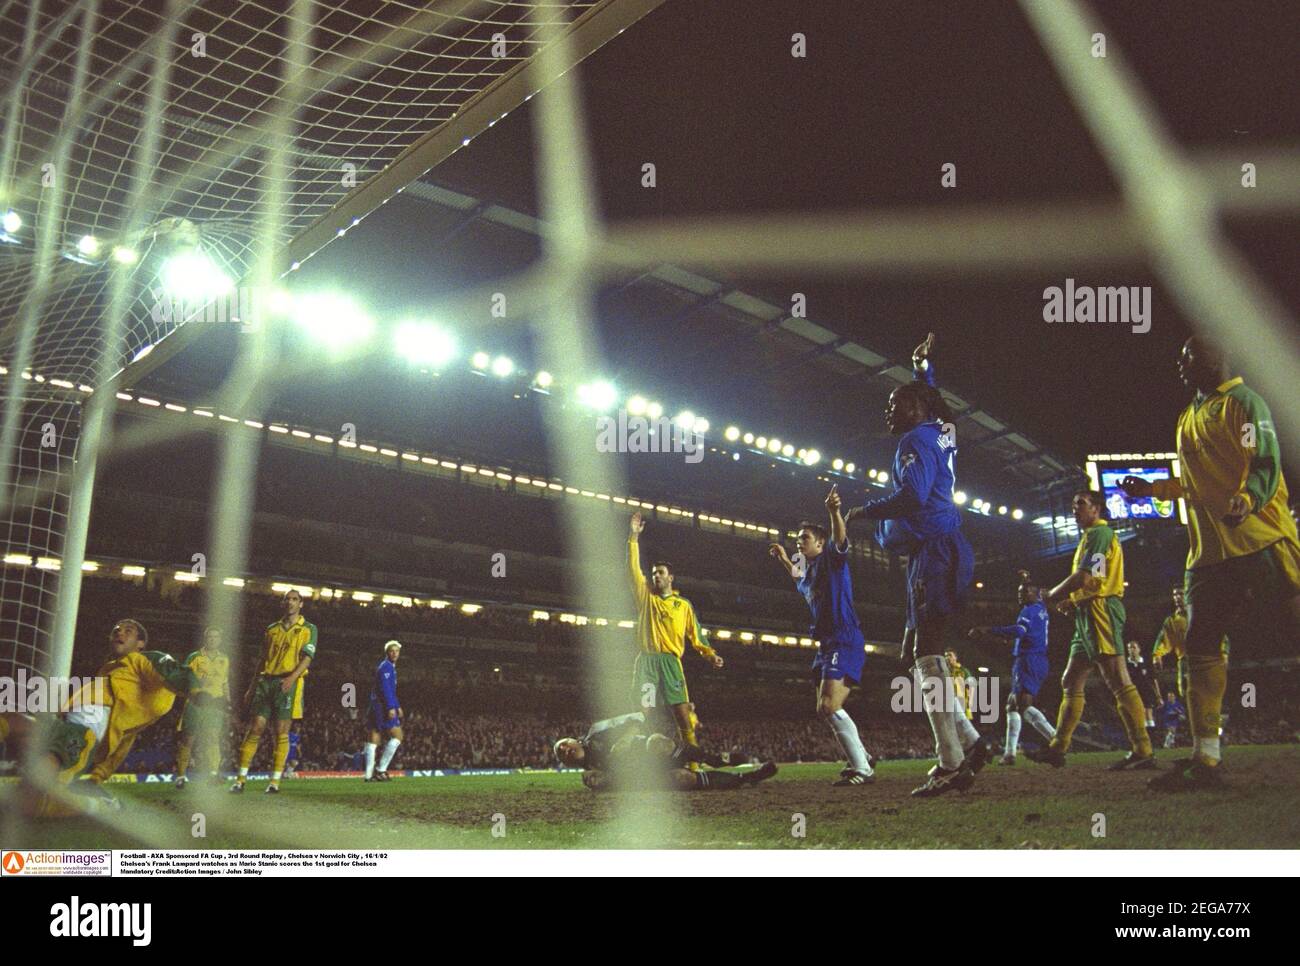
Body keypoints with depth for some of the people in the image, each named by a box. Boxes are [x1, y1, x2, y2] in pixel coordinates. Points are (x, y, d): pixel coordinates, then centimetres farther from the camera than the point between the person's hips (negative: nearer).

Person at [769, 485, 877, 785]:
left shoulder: (831, 558, -5)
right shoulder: (809, 571, 20)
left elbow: (840, 539, -28)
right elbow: (801, 581, 45)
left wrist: (834, 511, -46)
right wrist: (784, 560, 34)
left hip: (845, 642, -10)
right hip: (827, 645, 10)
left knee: (829, 707, -19)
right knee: (825, 710, 14)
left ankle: (862, 770, -13)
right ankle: (860, 756, 30)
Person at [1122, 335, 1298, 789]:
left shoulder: (1242, 402, -3)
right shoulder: (1188, 418, 23)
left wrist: (1246, 501, -33)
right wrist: (1152, 488, 29)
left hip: (1261, 541, -9)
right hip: (1209, 550, 9)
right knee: (1201, 648, 3)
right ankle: (1205, 758, 5)